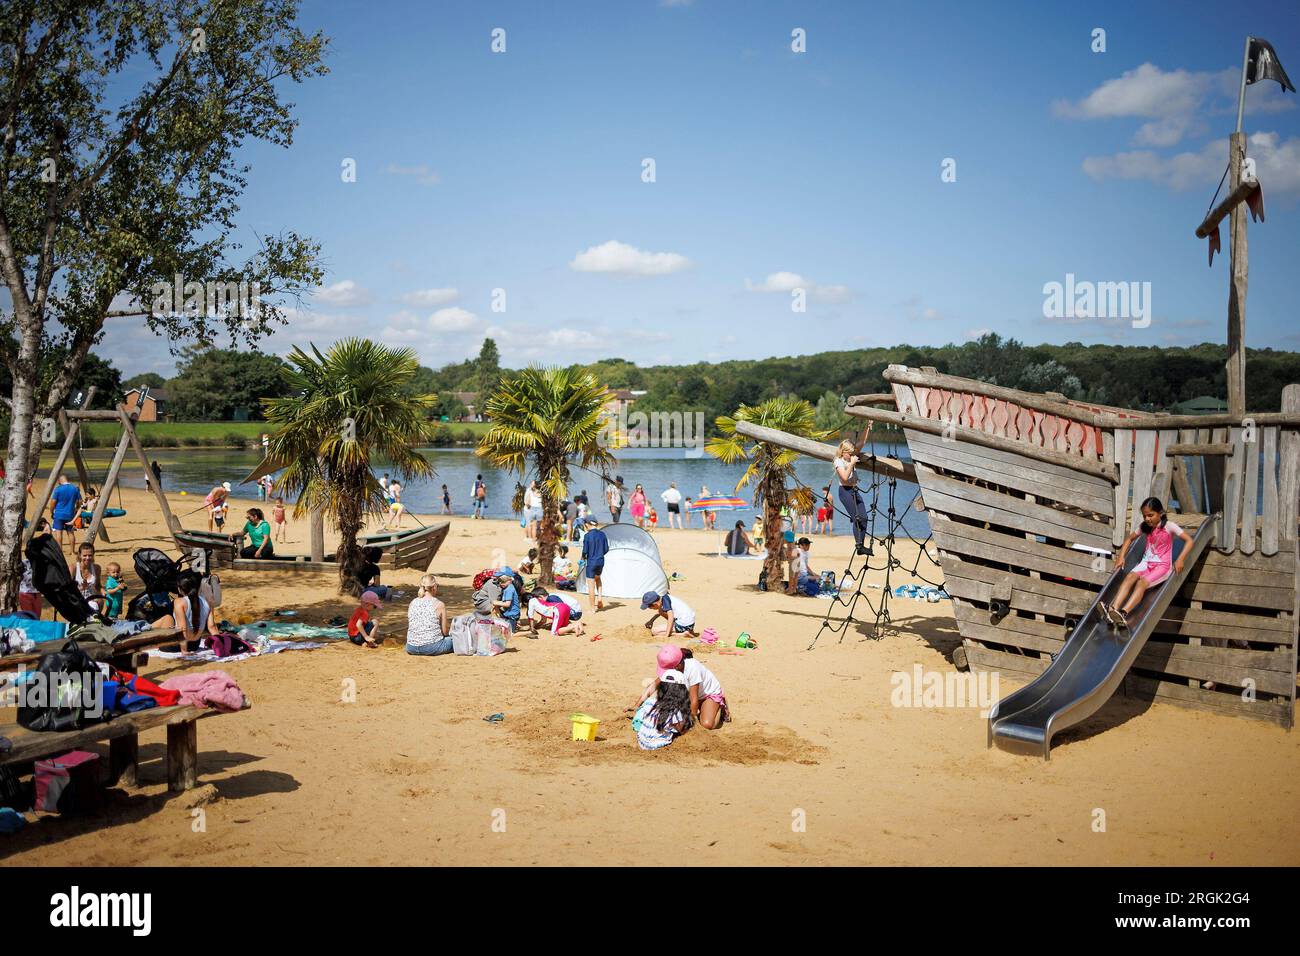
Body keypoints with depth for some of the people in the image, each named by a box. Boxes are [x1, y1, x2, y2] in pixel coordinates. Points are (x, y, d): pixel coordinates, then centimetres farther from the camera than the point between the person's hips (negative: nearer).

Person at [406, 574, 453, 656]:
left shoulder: (413, 603, 6)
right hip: (432, 647, -4)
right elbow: (445, 632, -2)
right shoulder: (439, 605, -7)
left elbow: (410, 626, 15)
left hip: (411, 648, 4)